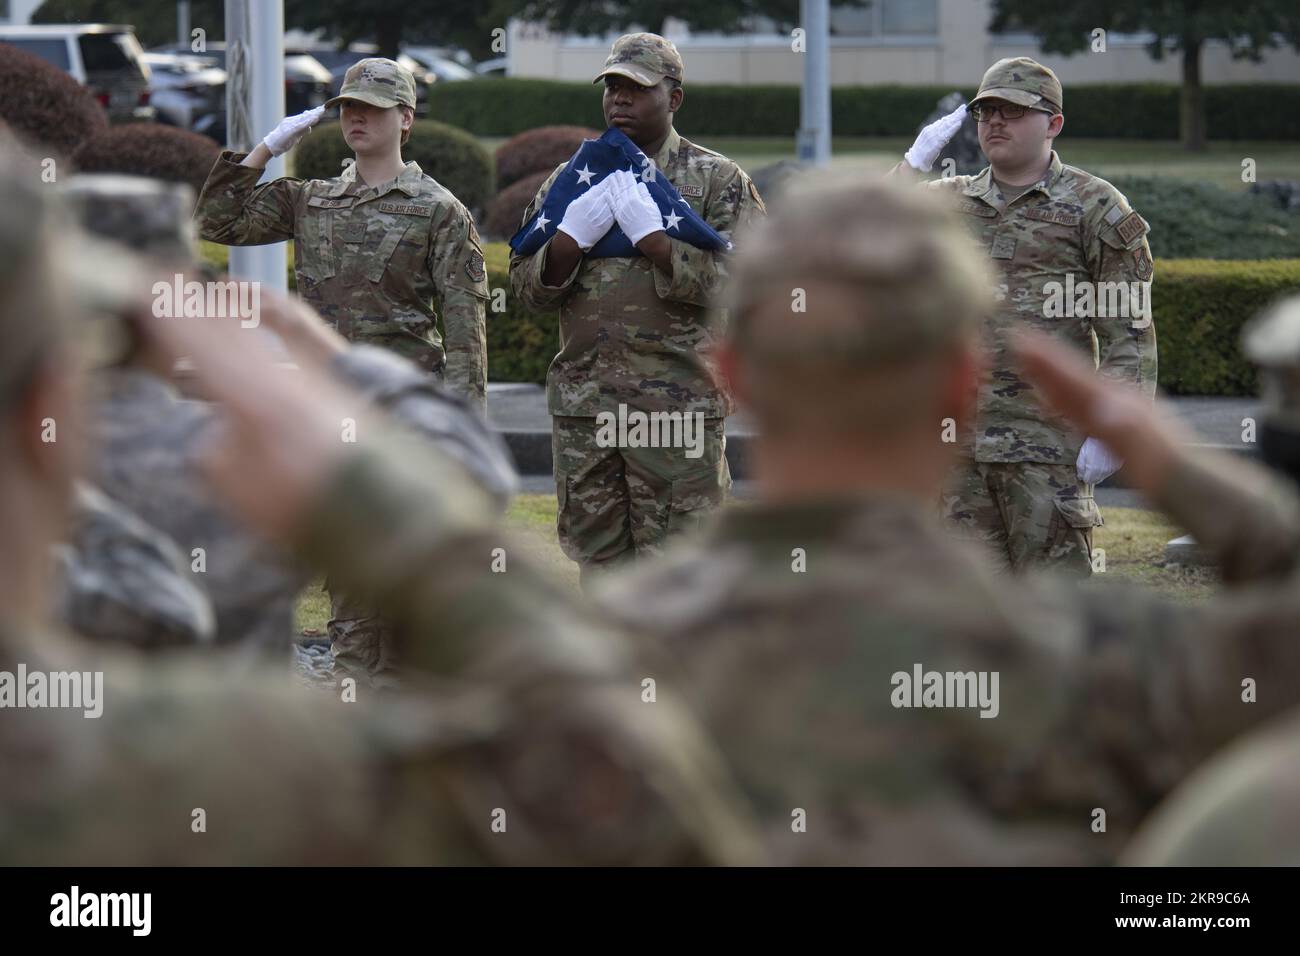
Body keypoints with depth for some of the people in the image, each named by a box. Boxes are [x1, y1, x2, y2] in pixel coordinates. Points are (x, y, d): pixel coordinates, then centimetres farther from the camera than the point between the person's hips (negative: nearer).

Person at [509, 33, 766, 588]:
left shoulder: (718, 181, 4)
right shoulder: (572, 178, 15)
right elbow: (526, 285, 11)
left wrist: (656, 239, -17)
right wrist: (570, 238, -9)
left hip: (678, 402, -4)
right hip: (583, 407, 4)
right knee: (597, 553, 8)